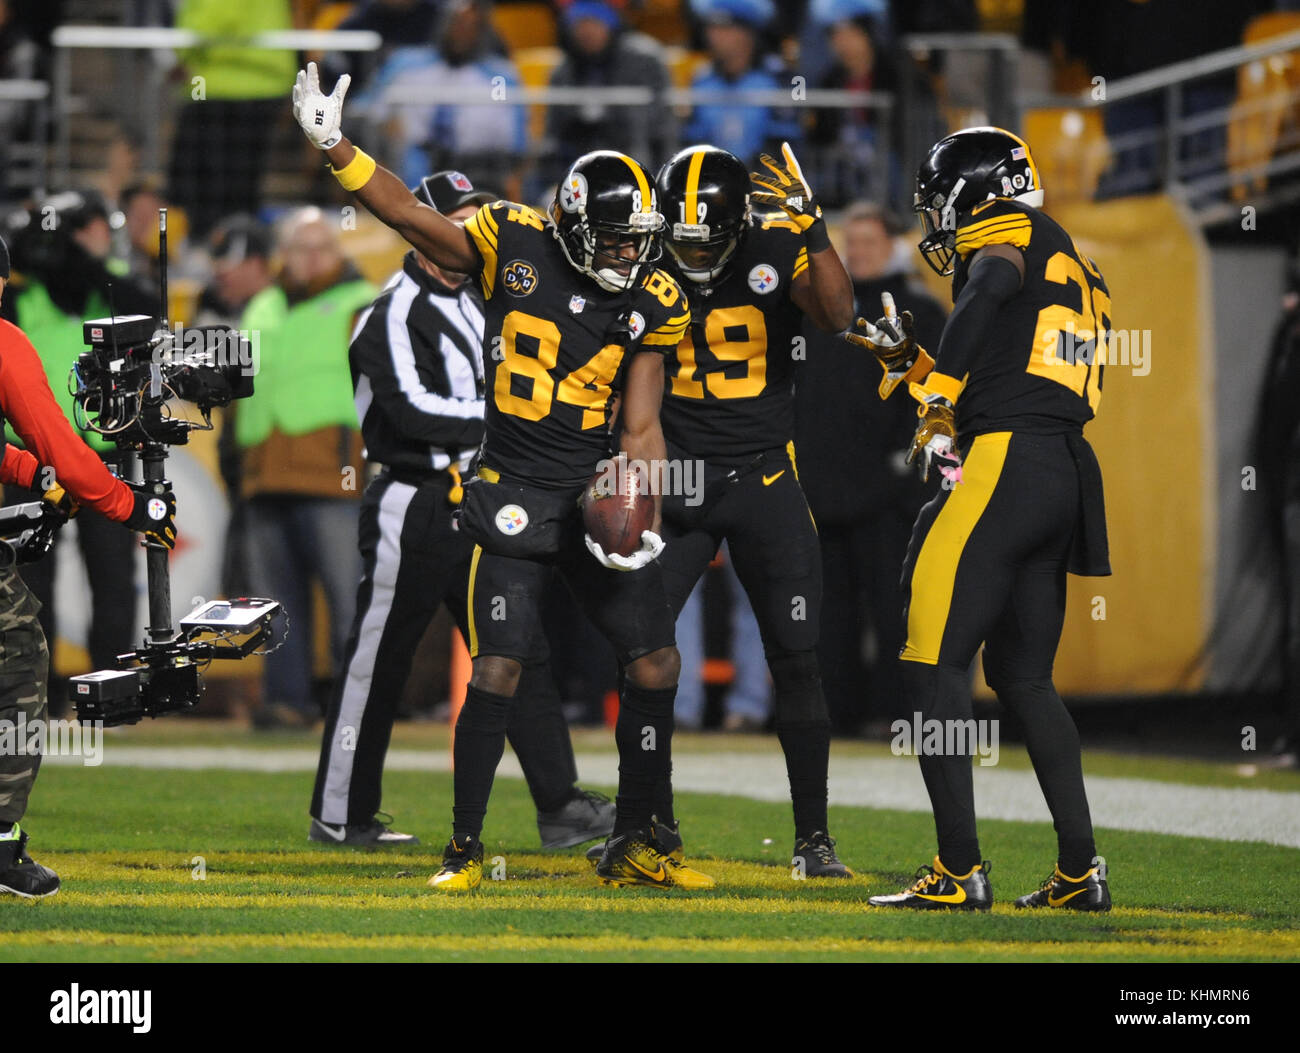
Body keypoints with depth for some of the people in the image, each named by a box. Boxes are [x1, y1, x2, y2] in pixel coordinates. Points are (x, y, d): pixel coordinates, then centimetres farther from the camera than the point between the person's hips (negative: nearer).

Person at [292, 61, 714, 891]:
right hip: (515, 494, -3)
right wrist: (334, 145, -13)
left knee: (656, 666, 0)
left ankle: (633, 847, 14)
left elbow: (642, 427, 3)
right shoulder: (513, 245, -6)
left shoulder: (652, 304, 1)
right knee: (499, 671, -11)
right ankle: (466, 848, 4)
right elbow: (411, 214, -4)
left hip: (598, 489, 3)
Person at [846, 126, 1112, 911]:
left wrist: (941, 399, -22)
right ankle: (1082, 870, 13)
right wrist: (912, 363, 30)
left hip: (1005, 463, -9)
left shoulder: (1004, 233, 0)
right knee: (1025, 676, 17)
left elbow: (992, 288, -25)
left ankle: (961, 870, -10)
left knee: (935, 663, -6)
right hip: (1068, 474, 9)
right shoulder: (1072, 266, 27)